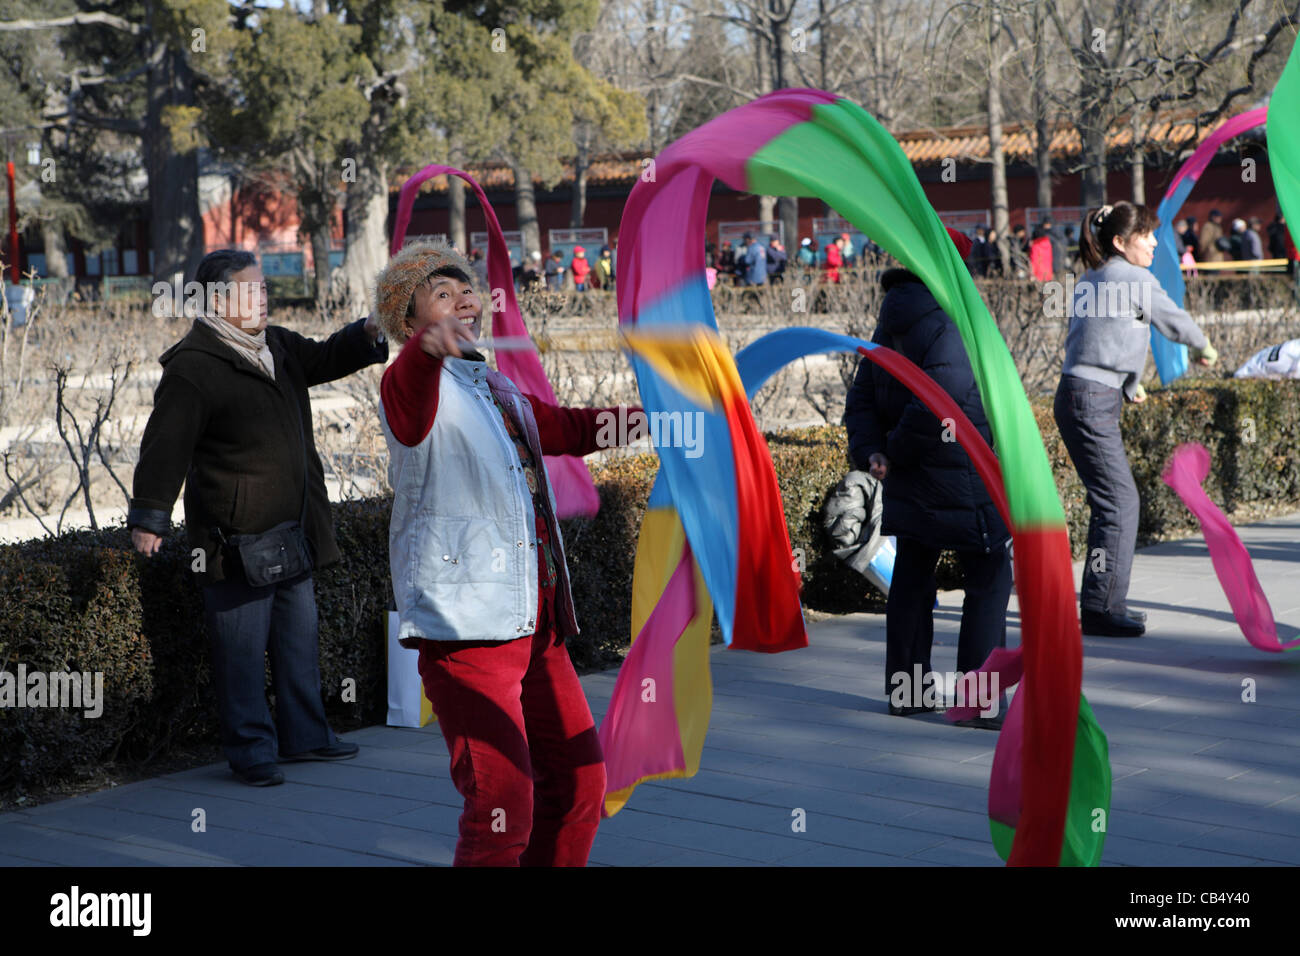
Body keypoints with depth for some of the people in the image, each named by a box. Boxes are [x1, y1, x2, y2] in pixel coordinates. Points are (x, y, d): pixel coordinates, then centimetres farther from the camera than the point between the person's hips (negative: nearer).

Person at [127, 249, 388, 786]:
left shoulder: (278, 347, 11)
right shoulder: (193, 367, -14)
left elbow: (324, 359, 27)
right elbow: (165, 447, -15)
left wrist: (367, 335, 7)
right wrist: (149, 518, -18)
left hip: (292, 531, 9)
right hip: (236, 535, -8)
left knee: (299, 637, 16)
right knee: (242, 649, -2)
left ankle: (303, 735, 28)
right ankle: (251, 750, 7)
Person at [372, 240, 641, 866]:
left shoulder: (500, 392, 22)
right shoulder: (418, 386, -5)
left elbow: (564, 427, 42)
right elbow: (411, 400, -31)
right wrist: (429, 347, -53)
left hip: (534, 624, 9)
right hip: (464, 623, -9)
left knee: (578, 783, 16)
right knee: (502, 807, -16)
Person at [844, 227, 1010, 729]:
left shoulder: (890, 325, 10)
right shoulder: (946, 324, -19)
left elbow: (862, 396, 9)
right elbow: (937, 402, -28)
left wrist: (870, 450, -3)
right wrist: (898, 450, -14)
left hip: (909, 481, 9)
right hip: (960, 477, -8)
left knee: (911, 578, 16)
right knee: (989, 580, 2)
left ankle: (905, 689, 22)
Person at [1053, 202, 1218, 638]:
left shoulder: (1093, 280, 17)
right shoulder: (1135, 280, -9)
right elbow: (1174, 321, 2)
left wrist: (1129, 384, 36)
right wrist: (1203, 348, 23)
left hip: (1083, 399, 10)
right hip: (1091, 402, -10)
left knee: (1114, 501, 14)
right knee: (1119, 502, -8)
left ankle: (1104, 601, 20)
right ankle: (1100, 609, -8)